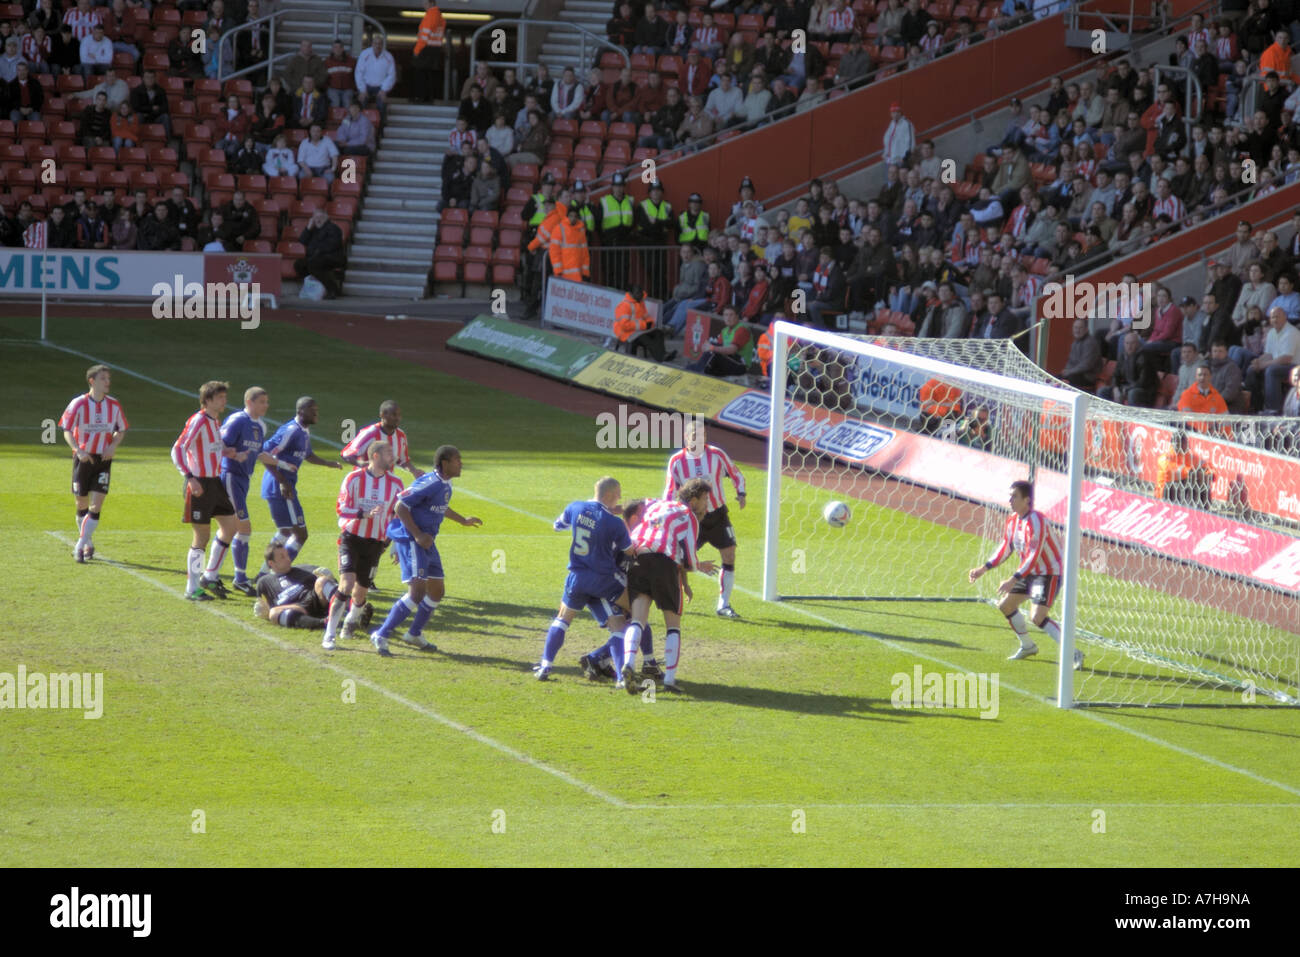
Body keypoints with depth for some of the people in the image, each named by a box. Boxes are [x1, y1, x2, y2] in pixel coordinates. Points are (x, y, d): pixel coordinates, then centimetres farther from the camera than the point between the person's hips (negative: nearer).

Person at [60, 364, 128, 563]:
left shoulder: (114, 405, 0)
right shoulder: (79, 404, -8)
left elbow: (122, 430, 12)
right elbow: (67, 430, -7)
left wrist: (113, 446, -8)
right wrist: (78, 450, -24)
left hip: (103, 459, 1)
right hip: (83, 458, -1)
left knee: (96, 505, -11)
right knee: (82, 505, 7)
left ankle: (80, 546, -8)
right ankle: (89, 544, 26)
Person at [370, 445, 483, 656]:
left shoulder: (445, 484, 10)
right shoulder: (429, 483, -20)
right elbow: (401, 506, -22)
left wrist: (463, 521, 40)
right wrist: (418, 536, -25)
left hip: (426, 542, 10)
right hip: (410, 541, -10)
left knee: (437, 591, 16)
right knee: (417, 592, -18)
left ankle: (414, 634, 34)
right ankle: (381, 636, -11)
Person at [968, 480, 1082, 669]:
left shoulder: (1036, 522, -26)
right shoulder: (1013, 520, 2)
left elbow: (1033, 556, -30)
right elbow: (1005, 548, 14)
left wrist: (1013, 580, -34)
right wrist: (983, 569, 8)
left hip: (1049, 572, -10)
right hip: (1029, 572, 10)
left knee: (1037, 617, -21)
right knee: (1005, 605, 14)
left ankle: (1073, 654, -17)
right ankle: (1027, 646, 32)